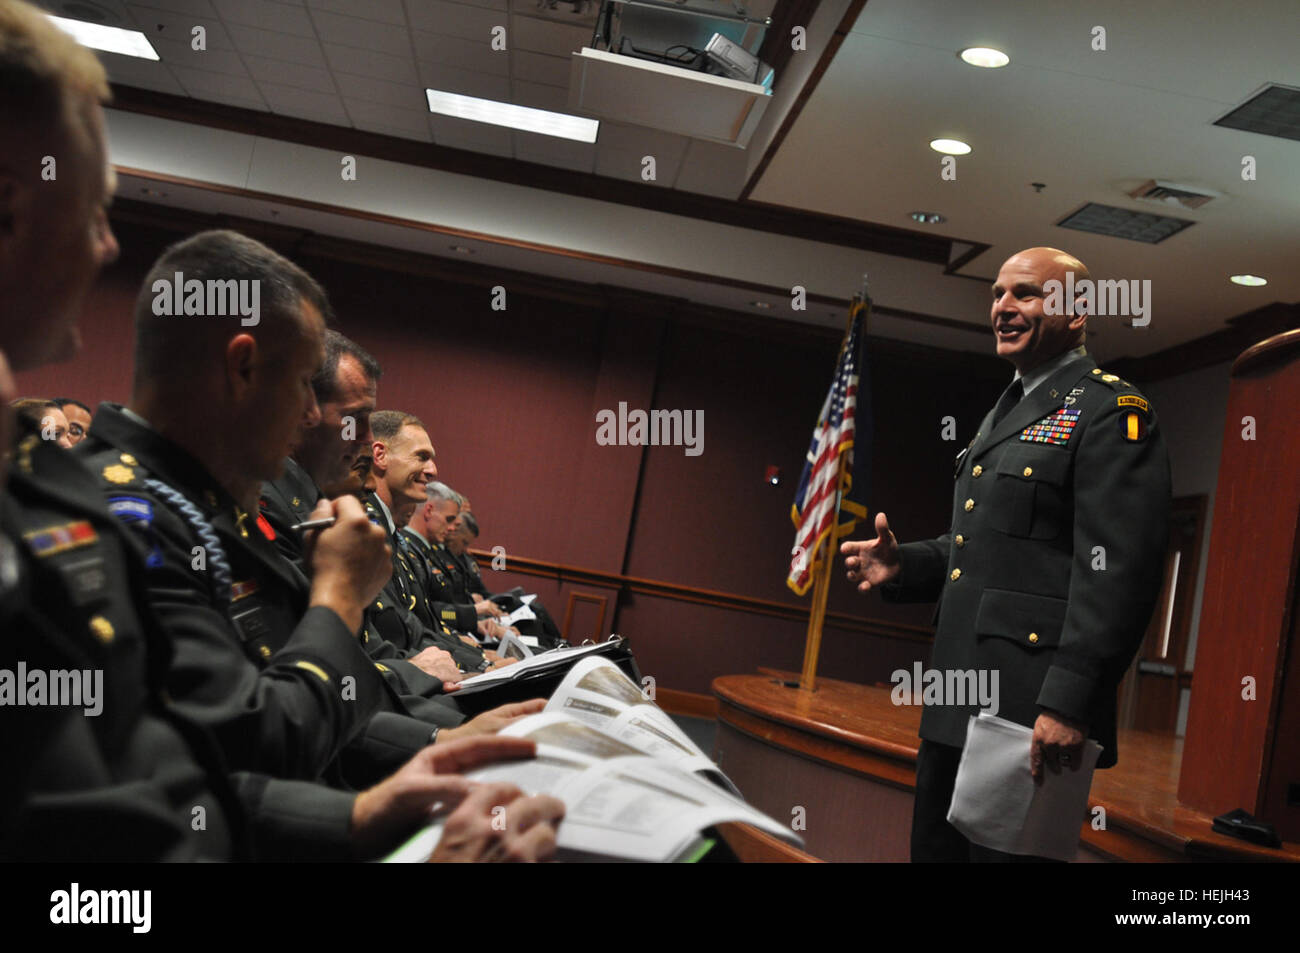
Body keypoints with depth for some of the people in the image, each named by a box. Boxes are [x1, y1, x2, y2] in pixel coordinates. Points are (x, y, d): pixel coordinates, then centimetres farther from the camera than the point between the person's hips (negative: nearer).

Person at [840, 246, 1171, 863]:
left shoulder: (1111, 411, -8)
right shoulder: (1004, 413, 21)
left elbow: (1119, 573, -18)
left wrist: (1068, 703, -25)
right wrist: (903, 566, 7)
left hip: (1029, 716, -9)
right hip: (956, 706, 9)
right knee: (935, 847, 16)